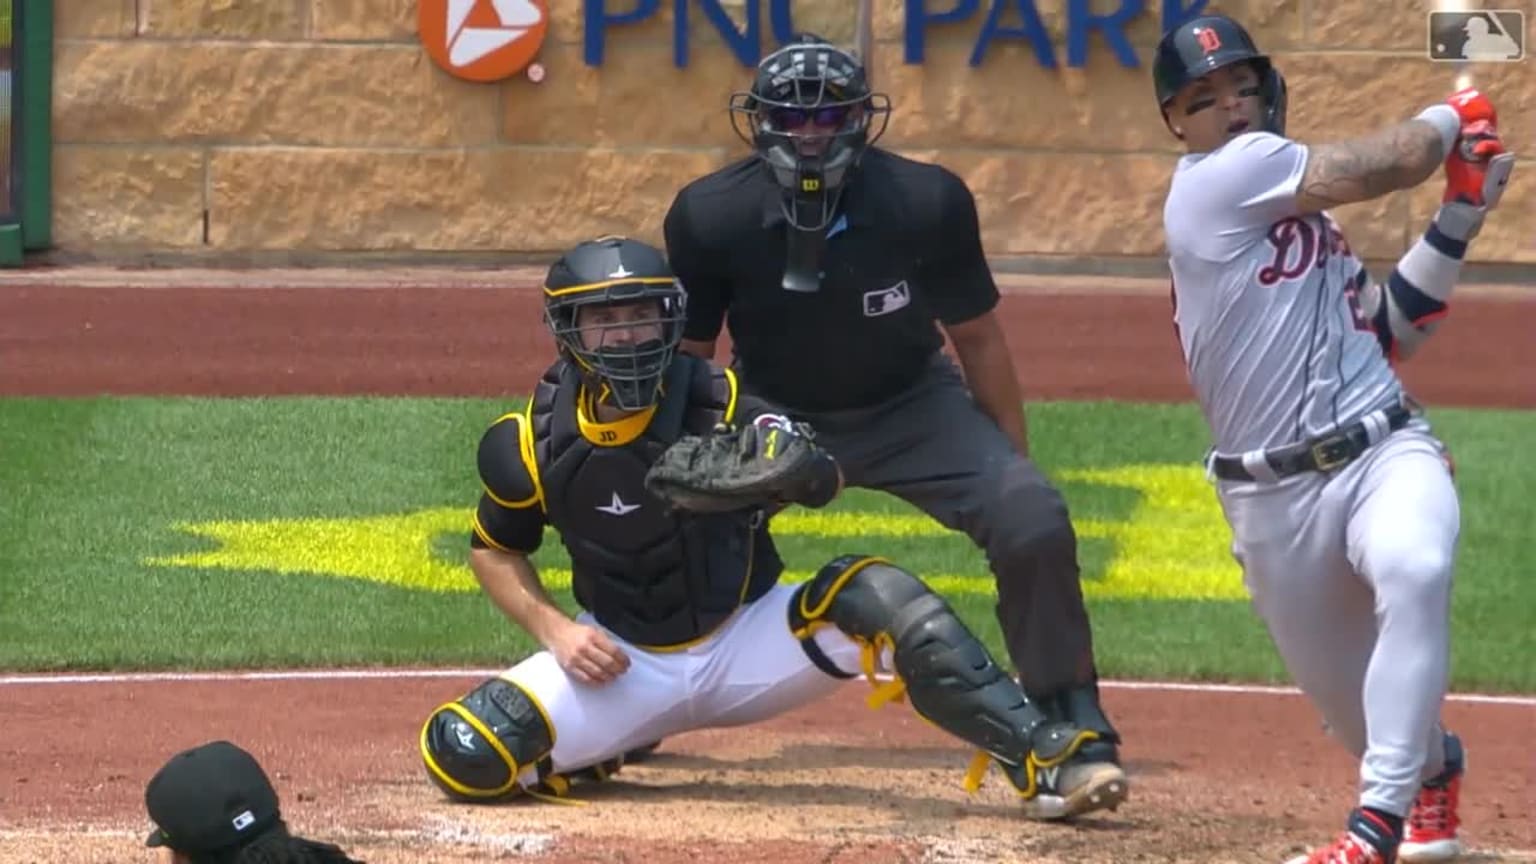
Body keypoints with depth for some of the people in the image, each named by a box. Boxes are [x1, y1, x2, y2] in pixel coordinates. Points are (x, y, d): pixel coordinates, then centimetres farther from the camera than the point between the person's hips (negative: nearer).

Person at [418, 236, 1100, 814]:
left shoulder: (719, 406, -15)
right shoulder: (533, 441, -10)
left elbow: (823, 485, -27)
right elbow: (494, 551, 6)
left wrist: (799, 469, -51)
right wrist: (554, 629, -10)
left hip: (745, 645, -1)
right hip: (624, 663, 1)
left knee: (877, 597, -29)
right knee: (465, 754, -21)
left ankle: (1037, 754, -29)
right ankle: (613, 741, 10)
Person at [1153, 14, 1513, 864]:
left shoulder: (1299, 208, 15)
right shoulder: (1216, 183, -8)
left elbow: (1388, 328, 16)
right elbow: (1388, 164, -9)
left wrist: (1459, 217, 9)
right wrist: (1453, 117, 10)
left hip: (1386, 451, 4)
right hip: (1273, 496, -4)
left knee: (1414, 570, -31)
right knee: (1350, 702, 9)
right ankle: (1431, 768, 48)